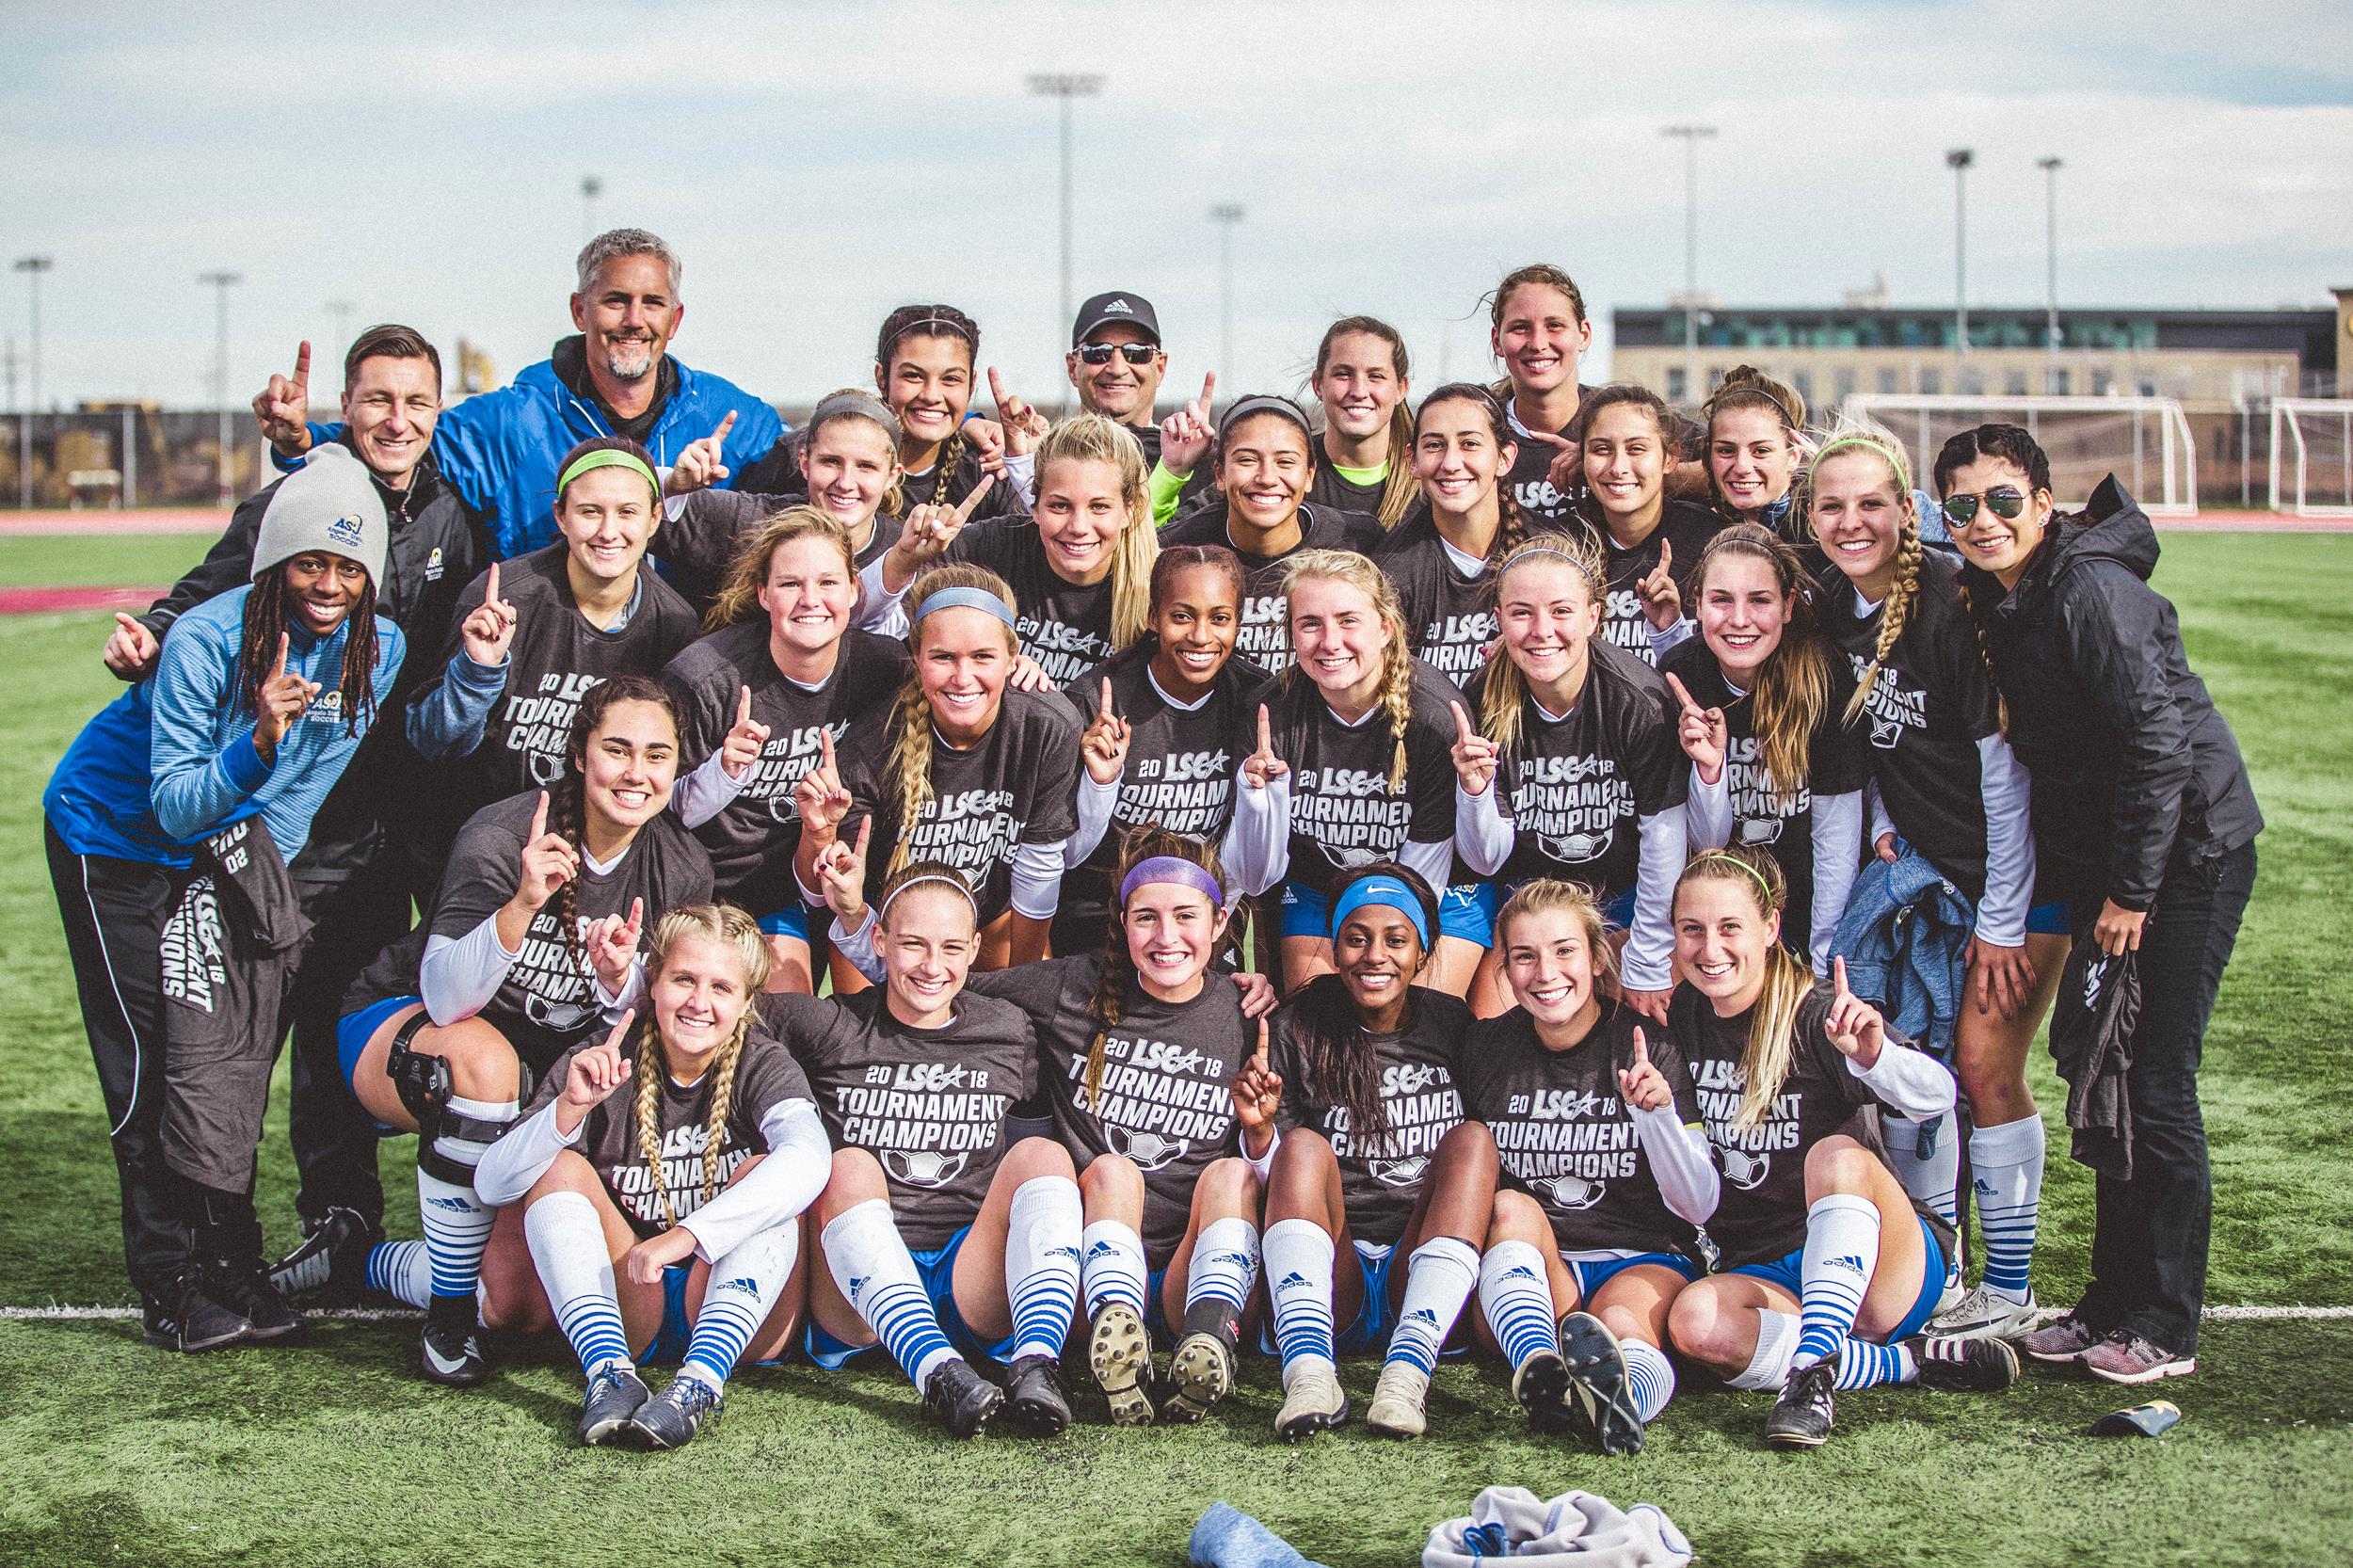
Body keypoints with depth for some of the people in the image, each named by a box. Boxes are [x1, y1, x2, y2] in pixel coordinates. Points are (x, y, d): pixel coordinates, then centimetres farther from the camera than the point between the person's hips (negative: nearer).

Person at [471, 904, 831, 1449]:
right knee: (559, 1166, -15)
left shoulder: (762, 1067, -5)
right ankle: (611, 1374, -34)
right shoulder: (600, 1064, -2)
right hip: (626, 1314, 2)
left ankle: (699, 1383, -41)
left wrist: (689, 1235, -40)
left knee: (758, 1175, -23)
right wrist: (570, 1108, -30)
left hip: (738, 1318, -2)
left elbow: (810, 1158, -29)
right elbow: (491, 1185, -12)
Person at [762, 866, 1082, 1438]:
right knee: (849, 1167, -27)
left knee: (1042, 1153, -19)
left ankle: (1036, 1364, -41)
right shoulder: (831, 1030, 8)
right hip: (857, 1298, -1)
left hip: (975, 1287, 1)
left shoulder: (1008, 1034, 13)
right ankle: (939, 1374, -48)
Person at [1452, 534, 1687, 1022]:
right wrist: (1474, 788, -31)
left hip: (1625, 899, -2)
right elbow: (1487, 861, -11)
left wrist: (1647, 969, -14)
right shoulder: (1483, 703, -15)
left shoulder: (1640, 702, -25)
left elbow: (1664, 842, -18)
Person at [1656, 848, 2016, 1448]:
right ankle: (1908, 1362, -21)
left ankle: (1809, 1375, -40)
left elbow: (1936, 1098, -27)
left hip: (1886, 1272, -4)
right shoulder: (1685, 1017, 4)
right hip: (1759, 1276, 4)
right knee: (1693, 1321, -31)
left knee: (1837, 1153, -34)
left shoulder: (1816, 1013, -11)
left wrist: (1872, 1054, -49)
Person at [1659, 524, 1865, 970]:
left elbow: (1836, 840, -9)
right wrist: (1709, 766, -26)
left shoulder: (1822, 675, -14)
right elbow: (1707, 842, -8)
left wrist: (1820, 963, -10)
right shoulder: (1678, 678, -11)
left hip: (1808, 899, -1)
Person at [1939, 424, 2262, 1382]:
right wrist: (2050, 890, 9)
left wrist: (2131, 890, -20)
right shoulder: (1997, 604, 8)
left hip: (2187, 852, -9)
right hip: (2105, 862, 9)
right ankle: (2112, 1304, 21)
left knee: (2155, 1088, -6)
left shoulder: (2091, 591, -19)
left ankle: (2165, 1327, 3)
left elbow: (2157, 742, -23)